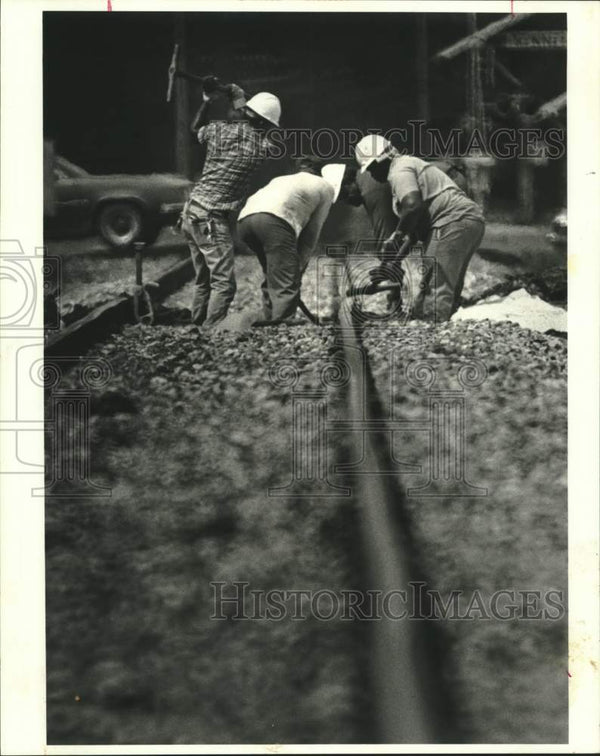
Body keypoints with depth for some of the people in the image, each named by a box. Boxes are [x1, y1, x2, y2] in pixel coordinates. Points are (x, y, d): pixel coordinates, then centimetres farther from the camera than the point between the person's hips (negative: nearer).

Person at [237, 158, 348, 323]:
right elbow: (312, 233, 20)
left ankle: (270, 319, 20)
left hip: (243, 218, 6)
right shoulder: (326, 187, 27)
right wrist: (300, 265, 25)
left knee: (272, 276, 22)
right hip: (274, 218, -6)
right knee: (286, 285, -5)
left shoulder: (282, 179, 42)